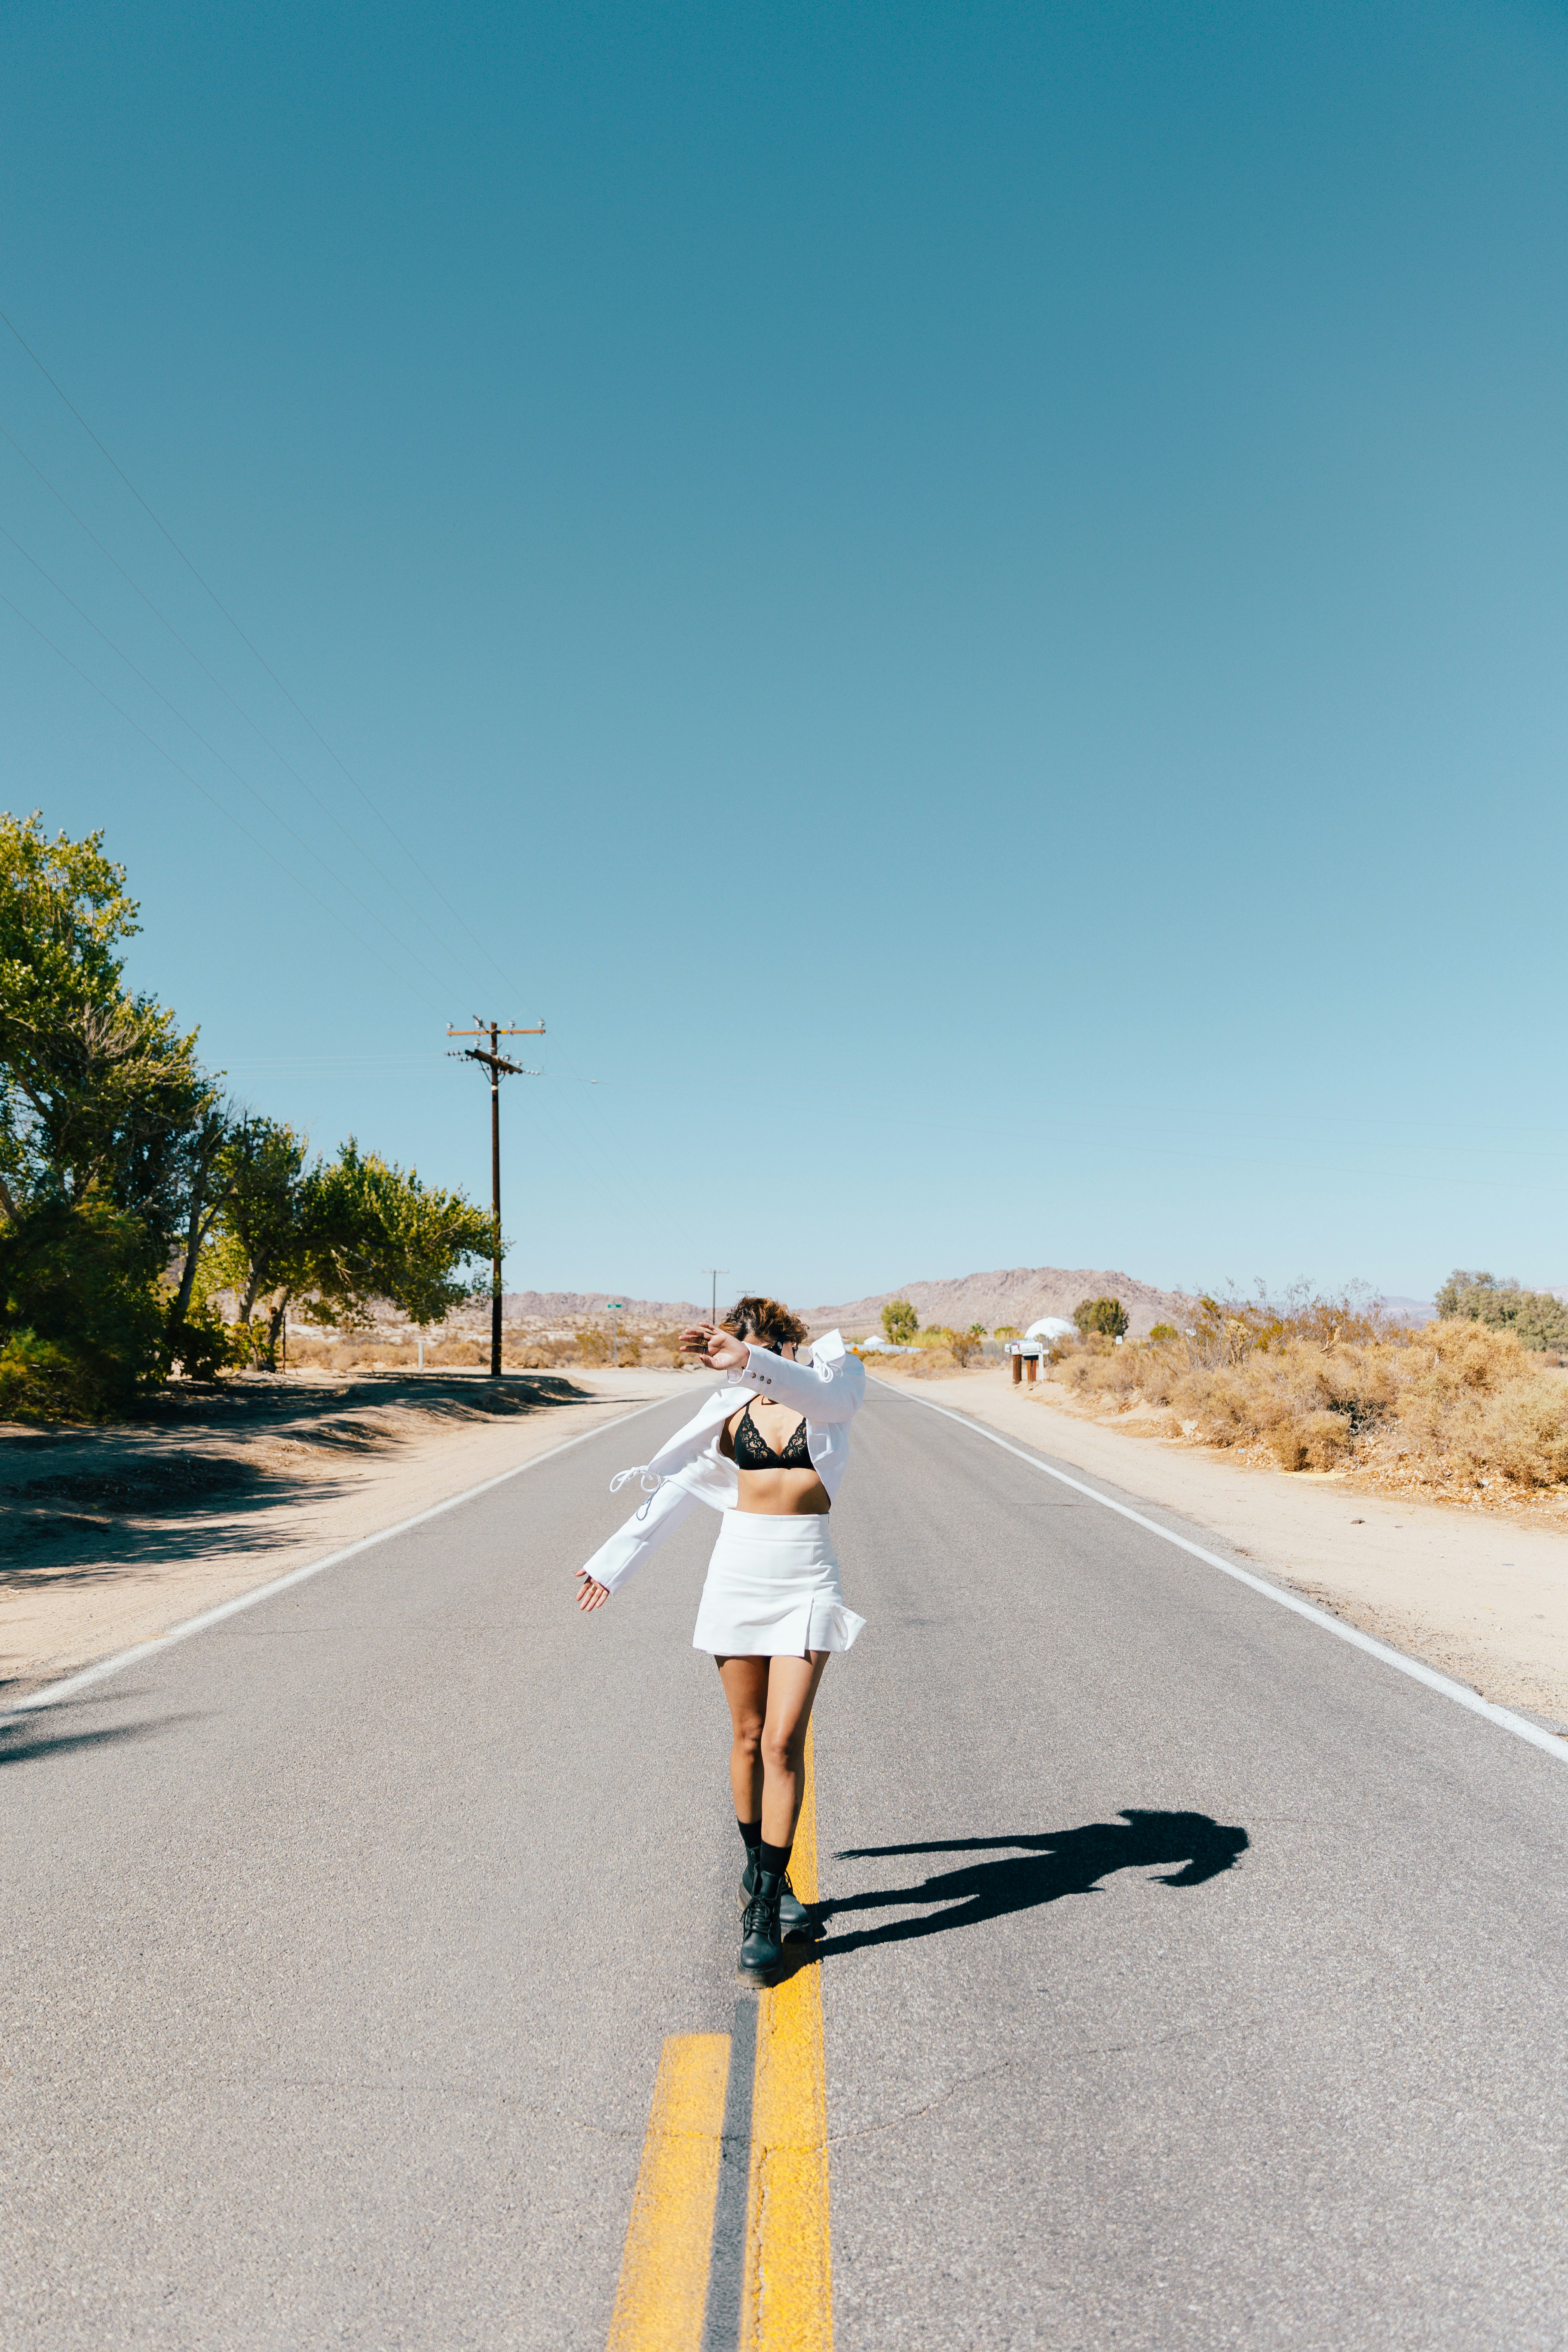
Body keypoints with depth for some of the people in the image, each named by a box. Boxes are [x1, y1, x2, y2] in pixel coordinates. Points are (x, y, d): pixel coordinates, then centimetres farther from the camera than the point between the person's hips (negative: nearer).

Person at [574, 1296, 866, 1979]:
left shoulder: (833, 1388, -2)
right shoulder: (734, 1407, 4)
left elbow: (816, 1392, -28)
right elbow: (677, 1485, 9)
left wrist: (749, 1361, -44)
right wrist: (615, 1559, 12)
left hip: (806, 1579, -2)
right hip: (739, 1572, 2)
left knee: (783, 1742, -8)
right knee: (748, 1738, 9)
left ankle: (763, 1912, 2)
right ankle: (761, 1871, 31)